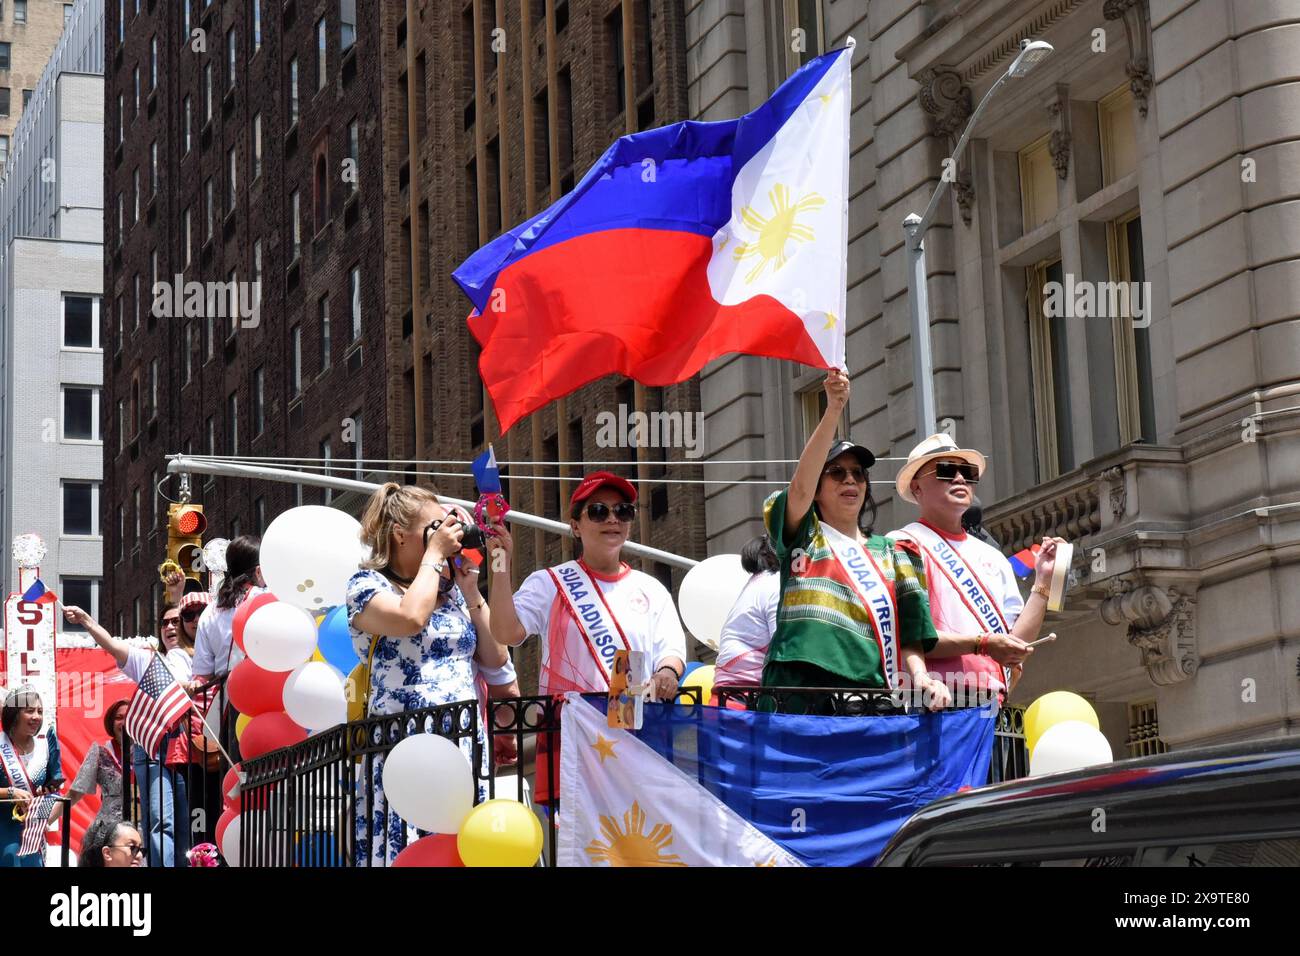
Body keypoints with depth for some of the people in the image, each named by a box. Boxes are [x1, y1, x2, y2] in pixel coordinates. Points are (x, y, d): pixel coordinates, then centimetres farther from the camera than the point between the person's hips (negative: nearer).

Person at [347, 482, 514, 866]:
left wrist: (471, 591, 8)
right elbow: (411, 618, -20)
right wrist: (434, 554, -7)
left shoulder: (451, 589, 18)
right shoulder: (367, 585, 2)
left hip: (466, 747, 5)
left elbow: (496, 660, 15)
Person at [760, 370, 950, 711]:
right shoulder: (802, 538, 15)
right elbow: (800, 487, -5)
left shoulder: (890, 553, 24)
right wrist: (833, 410, -16)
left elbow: (907, 624, 17)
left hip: (869, 696, 3)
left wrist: (919, 675, -3)